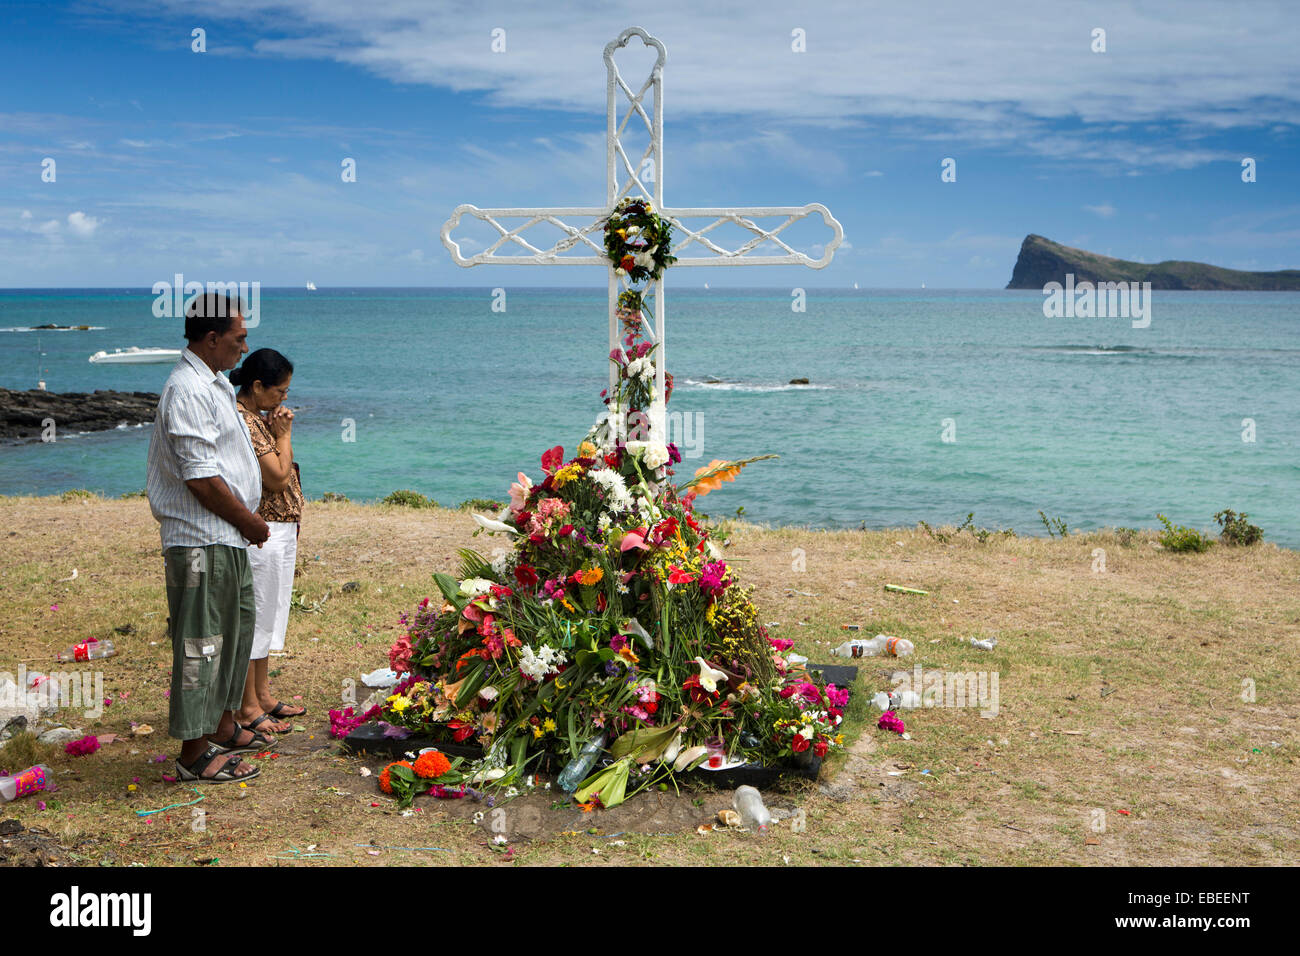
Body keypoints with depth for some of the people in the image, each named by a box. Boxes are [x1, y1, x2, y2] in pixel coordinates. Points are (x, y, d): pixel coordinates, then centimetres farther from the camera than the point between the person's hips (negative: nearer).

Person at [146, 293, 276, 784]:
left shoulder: (212, 384, 15)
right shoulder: (187, 391, -18)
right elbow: (201, 478, -22)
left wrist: (247, 521, 16)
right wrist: (249, 522, -12)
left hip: (227, 539, 11)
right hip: (202, 541, -11)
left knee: (235, 631, 19)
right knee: (202, 642, -3)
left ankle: (223, 728, 33)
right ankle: (195, 754, 6)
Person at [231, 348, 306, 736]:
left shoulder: (258, 419, 13)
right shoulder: (243, 421, -18)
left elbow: (284, 474, 16)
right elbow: (277, 477, -22)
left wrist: (280, 433, 3)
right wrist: (284, 435, -9)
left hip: (278, 533, 11)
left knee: (266, 618, 17)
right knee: (252, 618, -2)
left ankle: (263, 696, 29)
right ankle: (247, 709, 7)